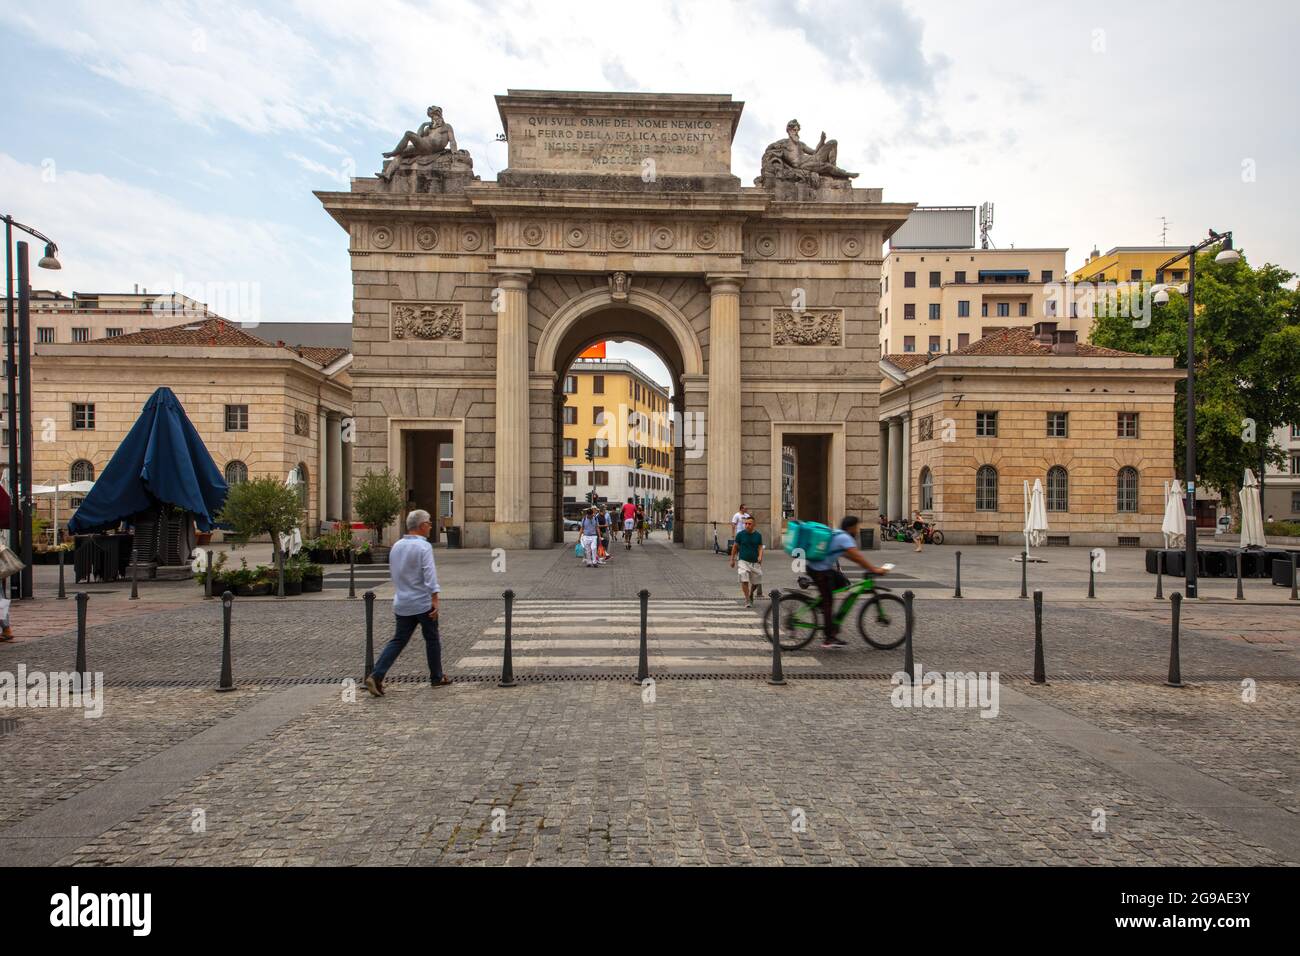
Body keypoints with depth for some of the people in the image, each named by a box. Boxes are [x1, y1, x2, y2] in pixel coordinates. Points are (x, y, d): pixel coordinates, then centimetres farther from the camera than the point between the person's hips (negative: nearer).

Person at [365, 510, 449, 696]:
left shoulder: (396, 546, 9)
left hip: (402, 604, 6)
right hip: (423, 603, -6)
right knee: (432, 640, 10)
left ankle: (376, 676, -5)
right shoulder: (424, 546, -14)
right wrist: (435, 600, -21)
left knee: (398, 641, 9)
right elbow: (430, 575, -22)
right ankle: (437, 678, 21)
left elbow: (394, 573, 17)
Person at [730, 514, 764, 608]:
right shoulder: (741, 534, -3)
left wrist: (760, 556, -15)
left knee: (756, 582, 9)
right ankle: (747, 600, -4)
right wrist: (732, 559, 9)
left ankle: (751, 594, 39)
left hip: (755, 562, 2)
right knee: (744, 581, -14)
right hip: (743, 561, -2)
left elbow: (760, 547, 5)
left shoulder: (758, 535, 2)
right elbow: (735, 547, 6)